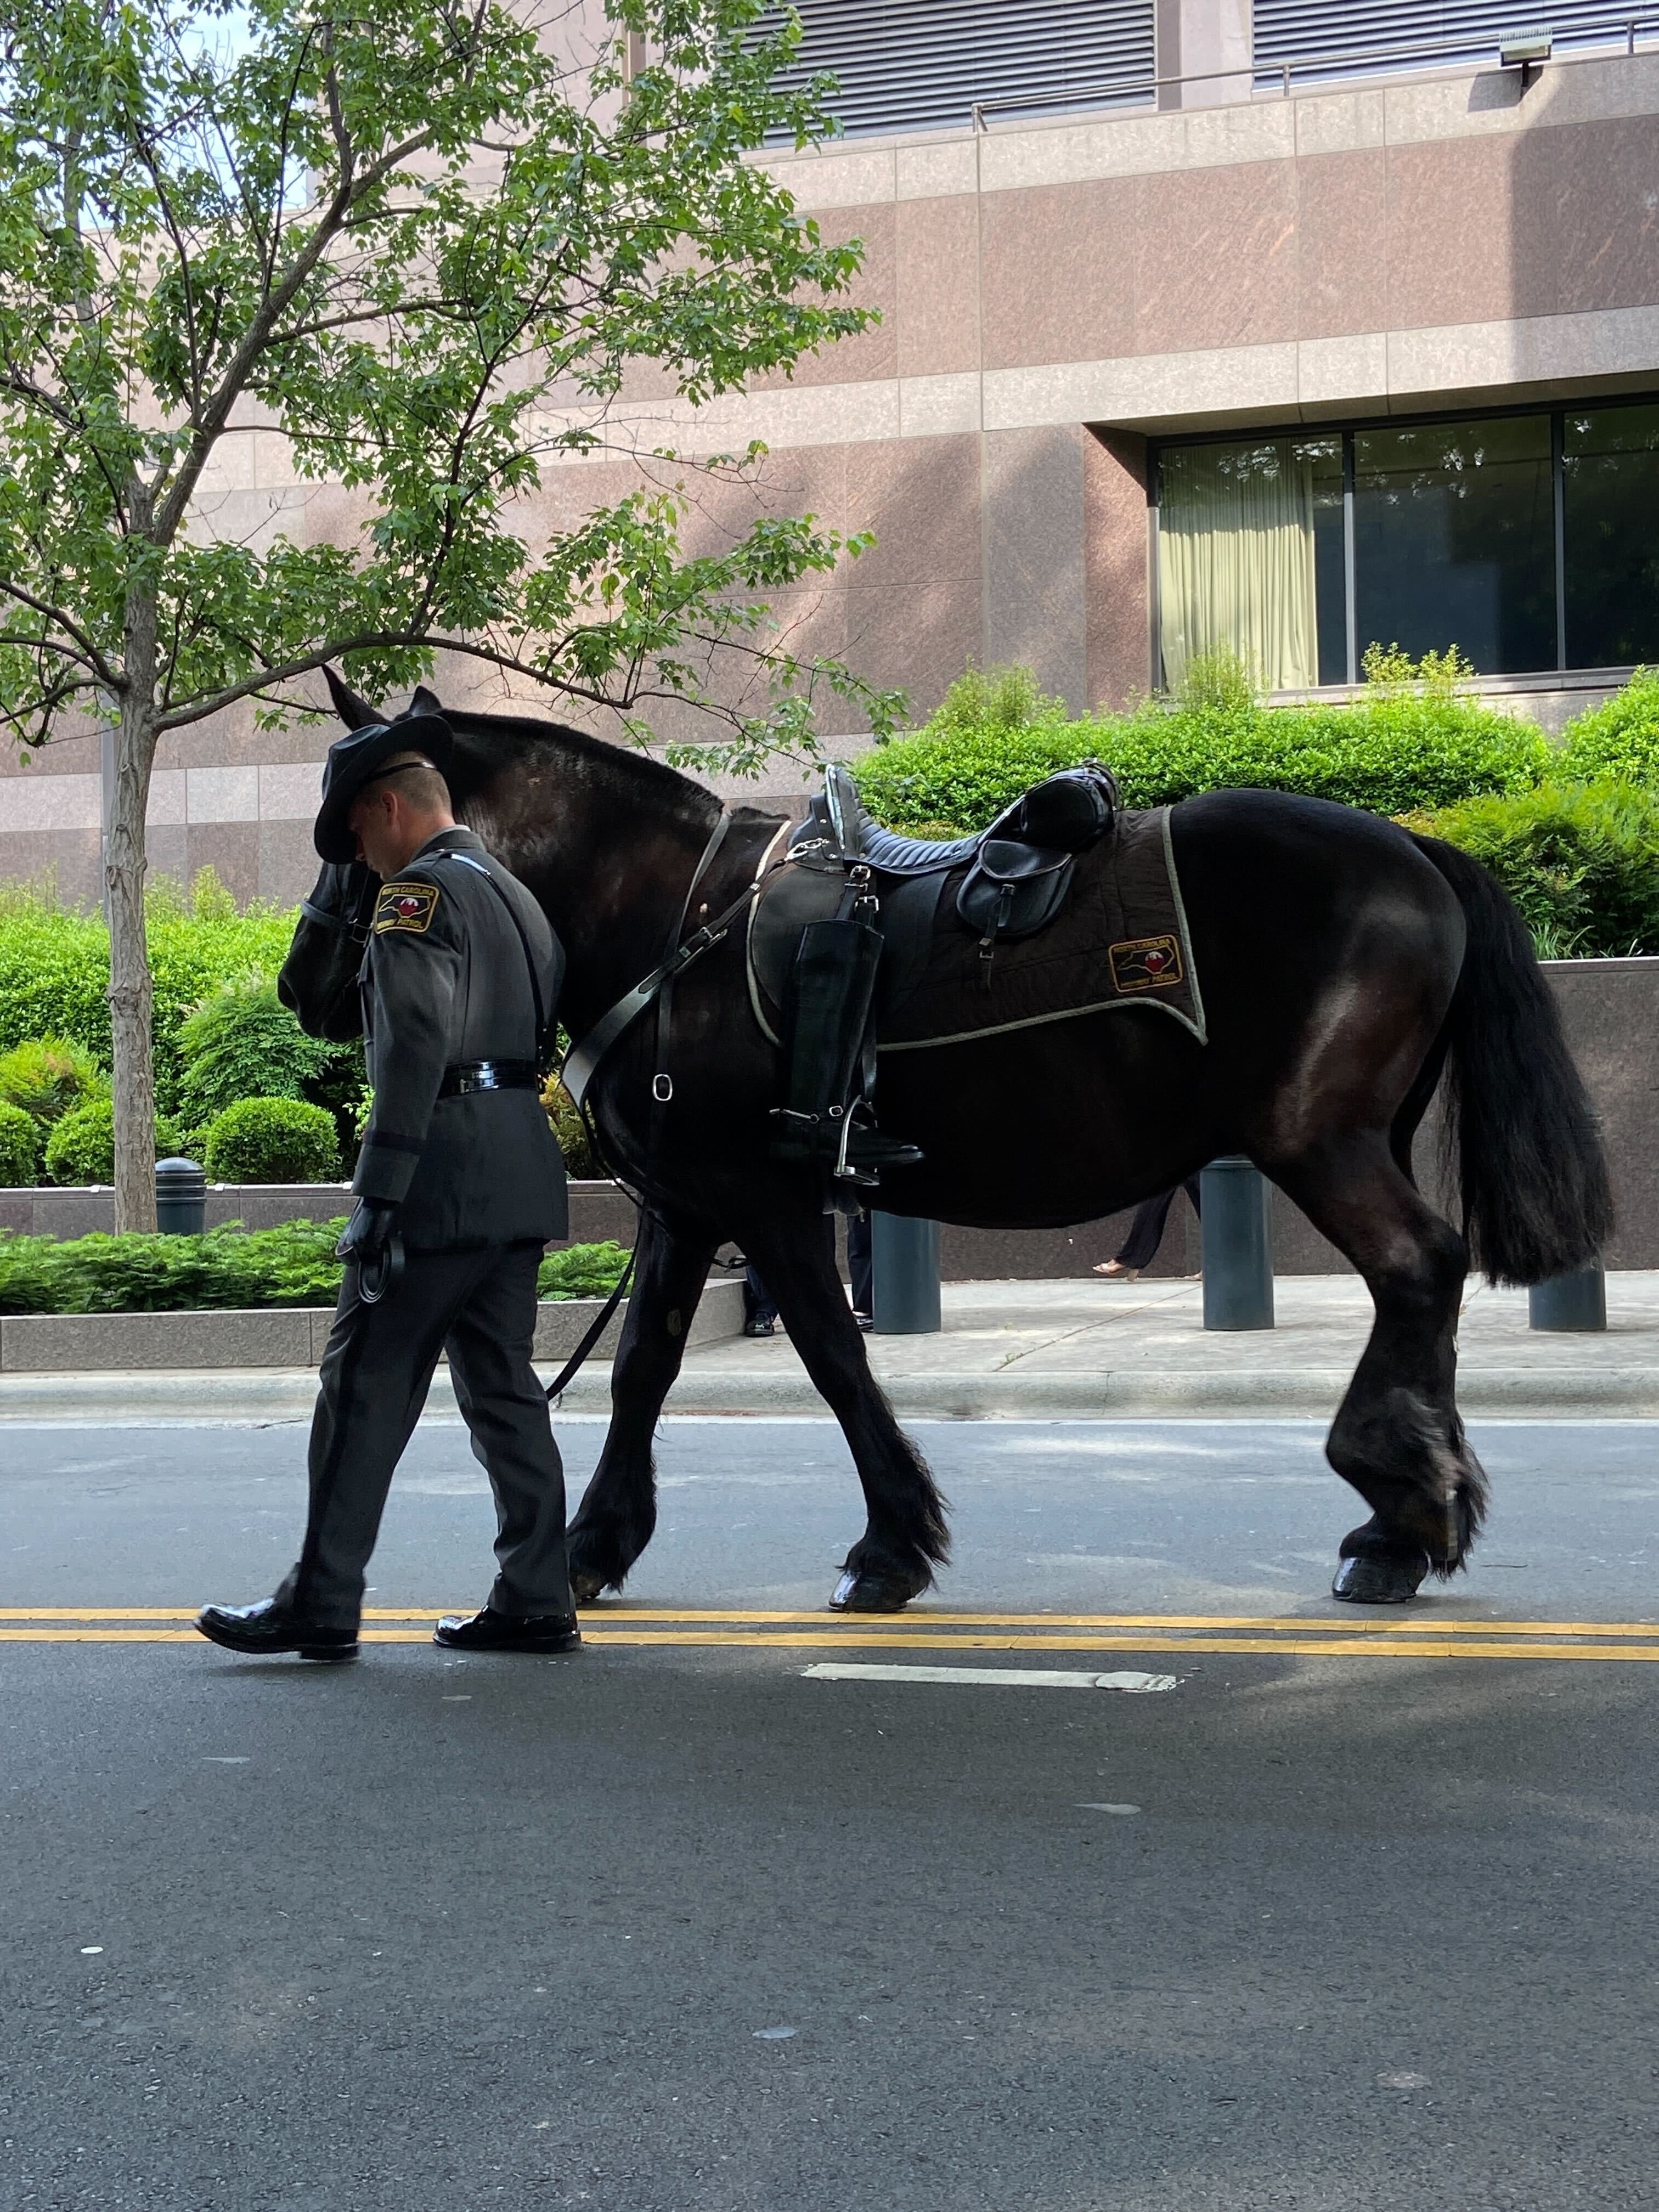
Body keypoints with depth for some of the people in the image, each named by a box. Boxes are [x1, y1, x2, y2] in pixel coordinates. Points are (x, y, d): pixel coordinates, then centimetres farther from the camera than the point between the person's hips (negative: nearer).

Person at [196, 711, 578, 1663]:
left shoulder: (419, 892, -9)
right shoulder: (518, 896, 20)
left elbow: (417, 1046, -21)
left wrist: (381, 1194, -23)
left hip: (446, 1171, -9)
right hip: (523, 1172, 9)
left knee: (367, 1386, -3)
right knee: (504, 1388, 12)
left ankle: (322, 1605, 0)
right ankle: (536, 1600, 13)